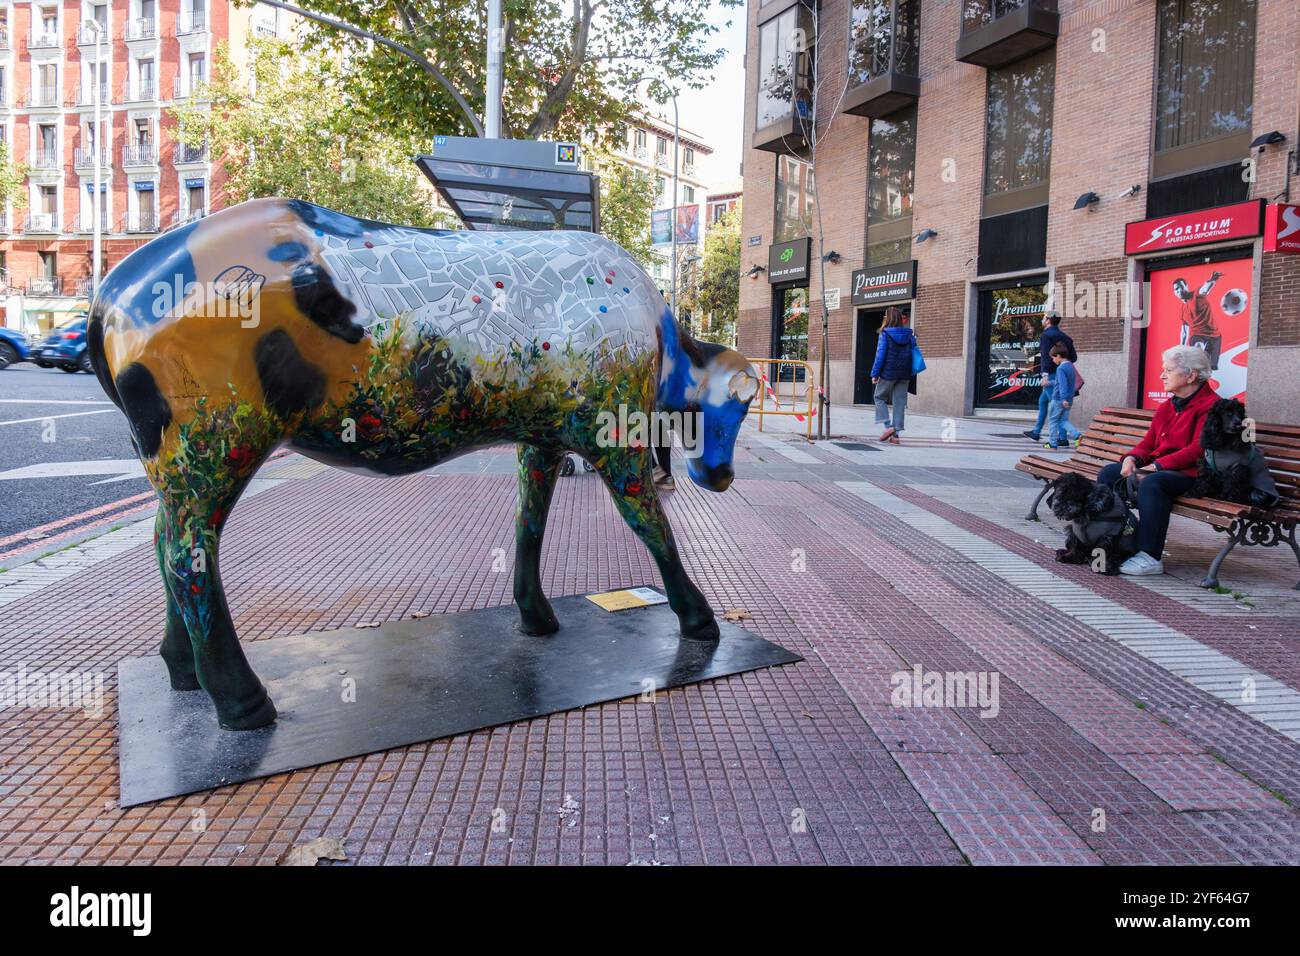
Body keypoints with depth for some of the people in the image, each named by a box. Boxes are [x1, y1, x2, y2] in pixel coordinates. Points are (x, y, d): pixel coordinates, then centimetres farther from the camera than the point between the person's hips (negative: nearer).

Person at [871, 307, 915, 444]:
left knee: (879, 398, 13)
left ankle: (888, 426, -5)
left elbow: (880, 355, -10)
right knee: (899, 402, 7)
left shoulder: (885, 334, -9)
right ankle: (895, 434, 6)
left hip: (888, 373, -4)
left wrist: (874, 374, -7)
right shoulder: (909, 334, 4)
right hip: (904, 375, 4)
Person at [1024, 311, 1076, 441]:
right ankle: (1036, 432, 27)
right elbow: (1074, 357, 11)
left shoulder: (1046, 335, -9)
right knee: (1043, 401, 20)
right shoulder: (1064, 337, 14)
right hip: (1061, 375, 9)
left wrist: (1045, 374, -29)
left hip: (1051, 375, -9)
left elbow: (1047, 355, -22)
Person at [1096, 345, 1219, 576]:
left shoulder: (1211, 405, -8)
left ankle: (1150, 557, -33)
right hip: (1159, 469, 9)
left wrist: (1156, 466, -23)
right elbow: (1148, 442, 18)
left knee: (1151, 483, -36)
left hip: (1190, 474, -9)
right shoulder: (1167, 407, 18)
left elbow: (1197, 450, -18)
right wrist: (1131, 458, -5)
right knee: (1109, 472, -6)